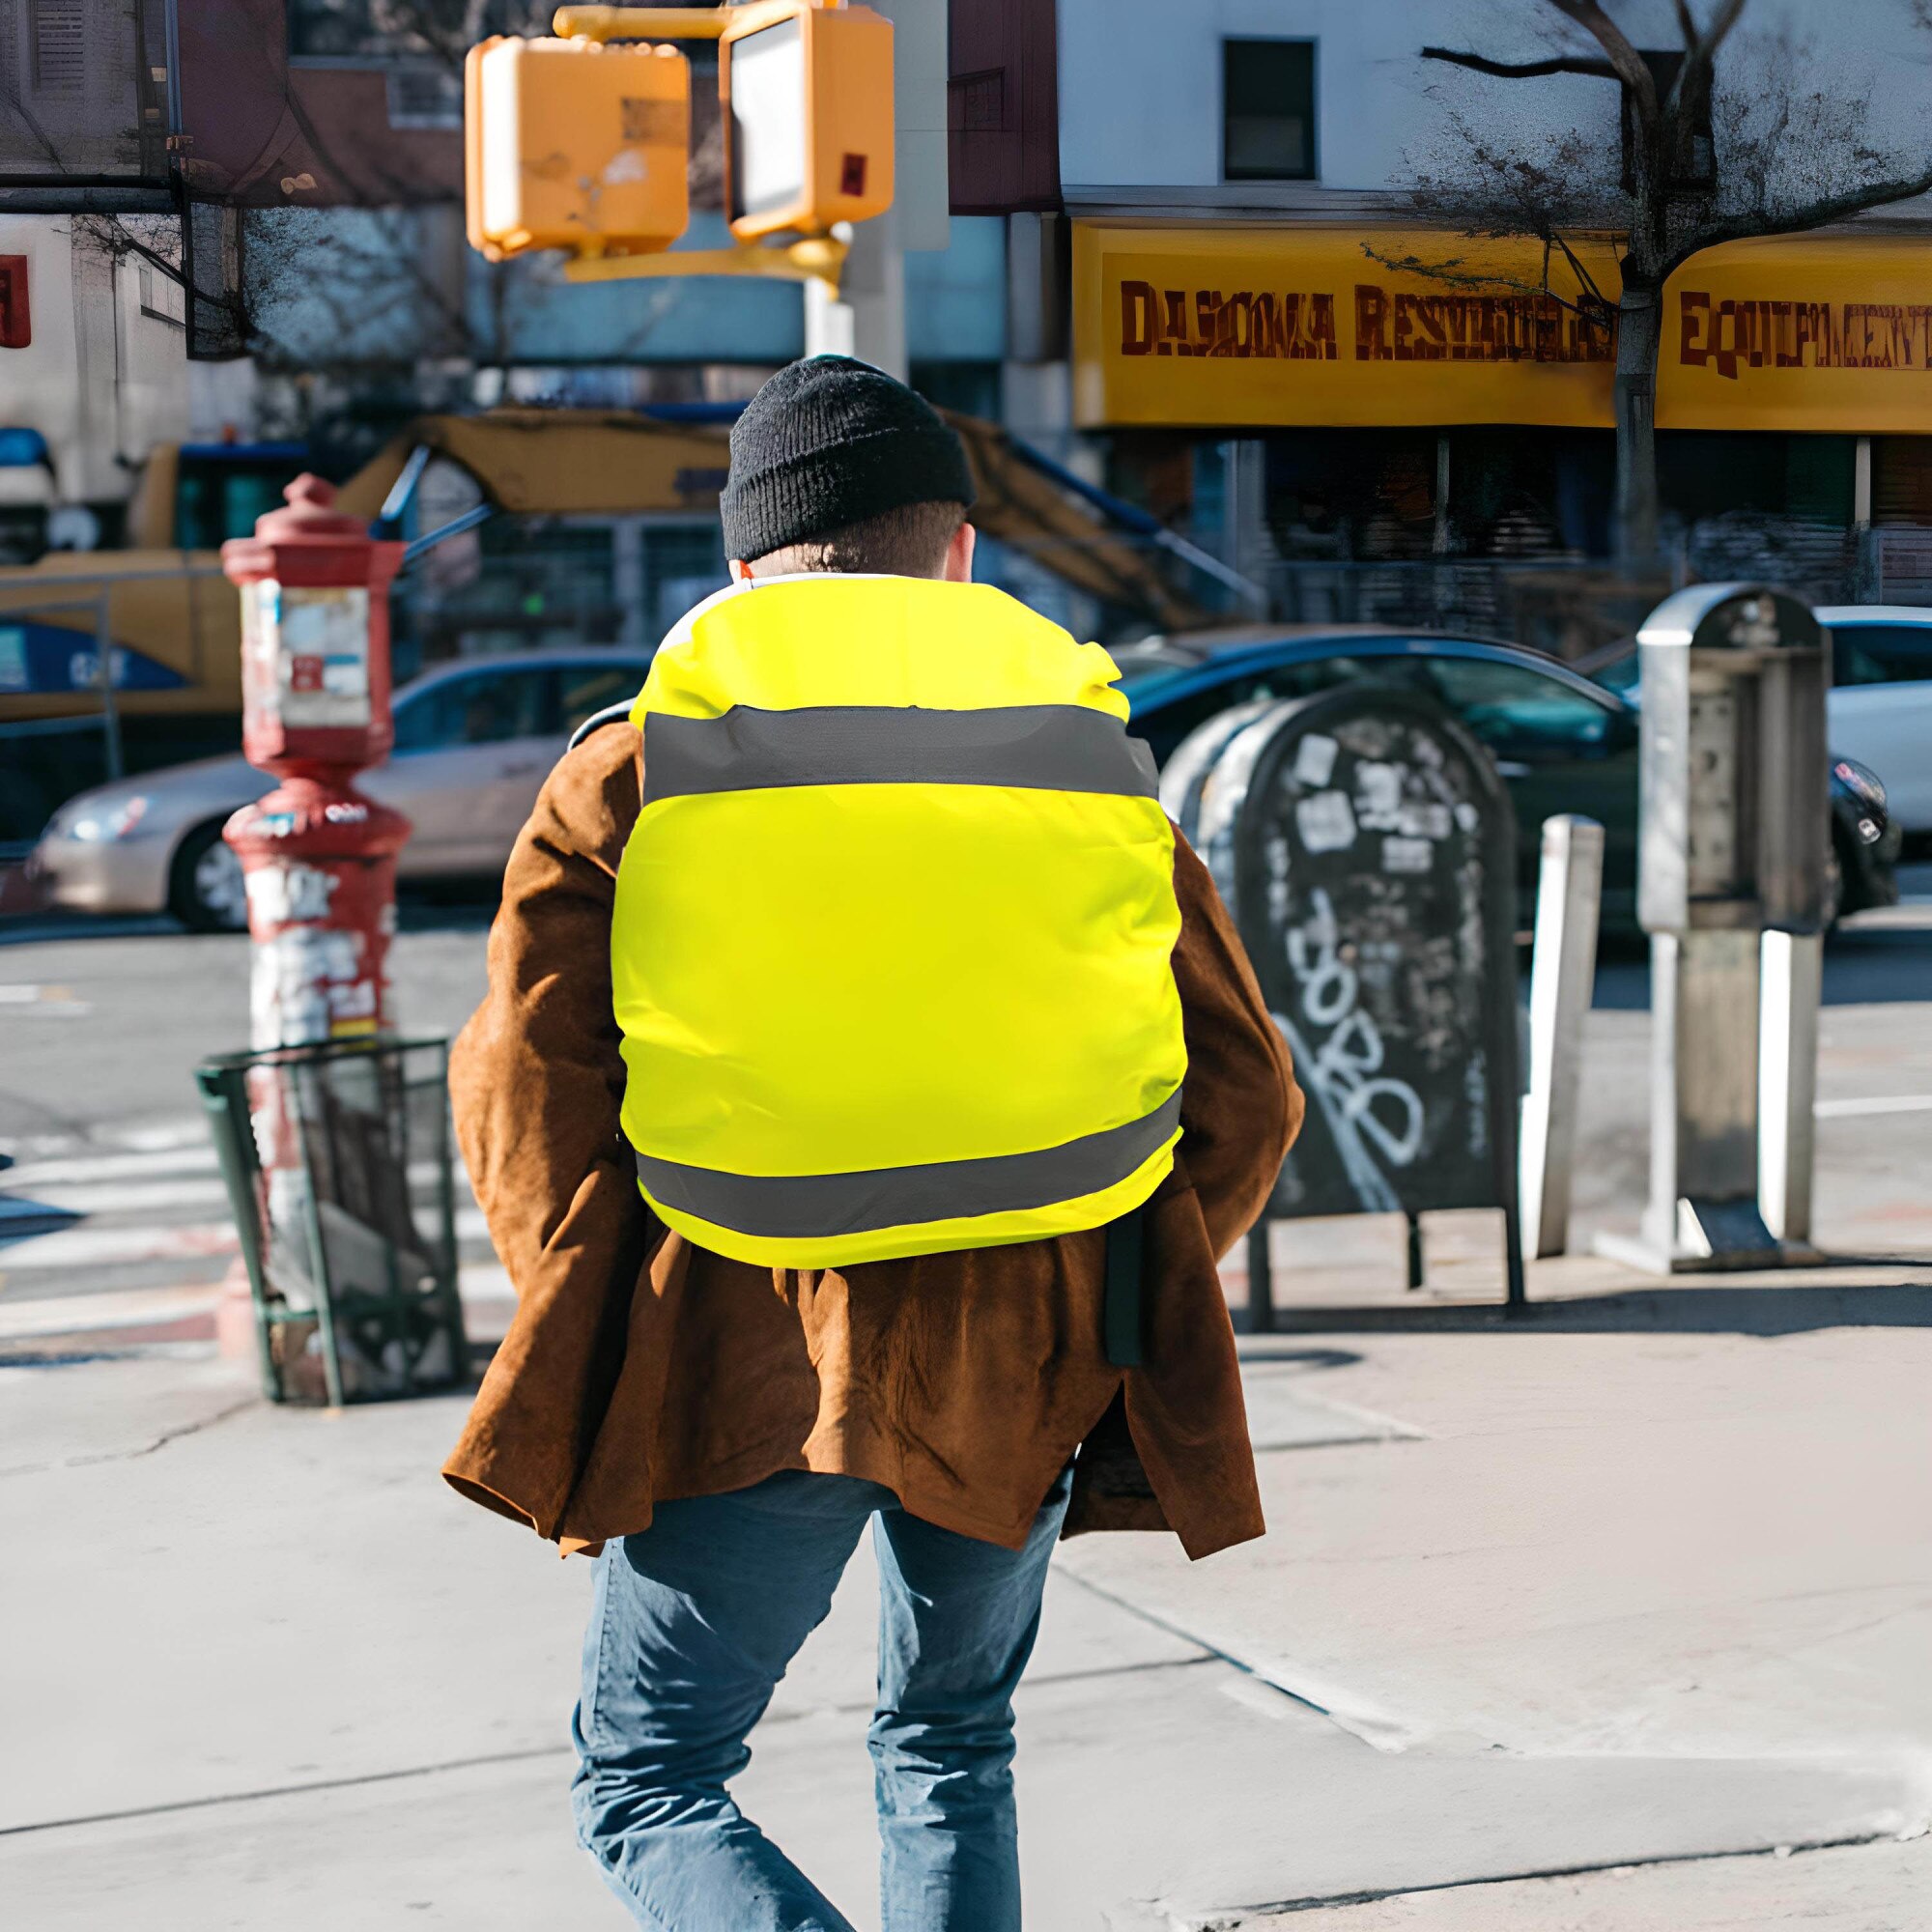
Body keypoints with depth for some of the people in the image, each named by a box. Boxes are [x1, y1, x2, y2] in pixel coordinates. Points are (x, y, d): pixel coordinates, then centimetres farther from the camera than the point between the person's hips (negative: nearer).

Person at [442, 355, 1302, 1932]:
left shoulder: (637, 769, 0)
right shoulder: (1089, 756, 6)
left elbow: (526, 1087, -7)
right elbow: (1244, 1094, 7)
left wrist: (606, 1333, 5)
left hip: (751, 1347, -3)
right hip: (1025, 1357, 3)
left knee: (650, 1780, 9)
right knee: (950, 1744, 24)